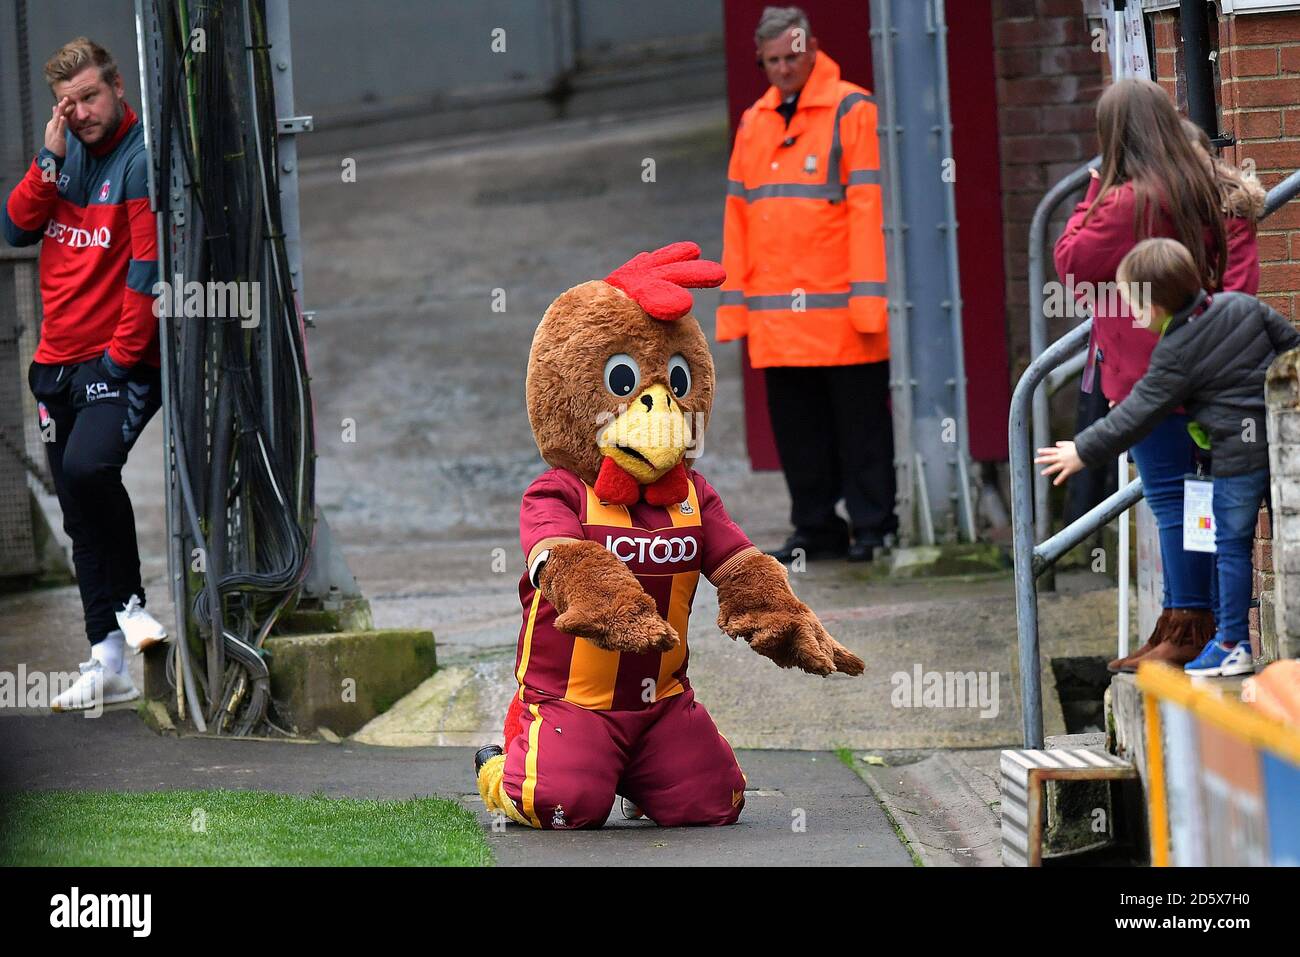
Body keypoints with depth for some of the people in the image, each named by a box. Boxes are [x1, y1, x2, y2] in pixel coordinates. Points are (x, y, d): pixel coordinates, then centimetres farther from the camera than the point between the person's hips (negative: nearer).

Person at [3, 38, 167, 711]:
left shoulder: (142, 159, -10)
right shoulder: (64, 154, 12)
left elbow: (148, 263, -14)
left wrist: (124, 353, -16)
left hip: (119, 362, -7)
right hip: (58, 364, 7)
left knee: (88, 467, -30)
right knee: (80, 519, 8)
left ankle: (129, 599, -8)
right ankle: (107, 664, 14)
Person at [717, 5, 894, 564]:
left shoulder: (852, 112, -3)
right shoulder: (754, 123, 15)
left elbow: (869, 208, -8)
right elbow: (738, 217, 17)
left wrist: (869, 299, -14)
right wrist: (733, 305, 11)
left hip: (841, 313, -6)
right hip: (775, 319, 6)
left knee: (860, 424, -1)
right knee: (796, 429, 9)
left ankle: (874, 527, 6)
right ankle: (815, 530, 17)